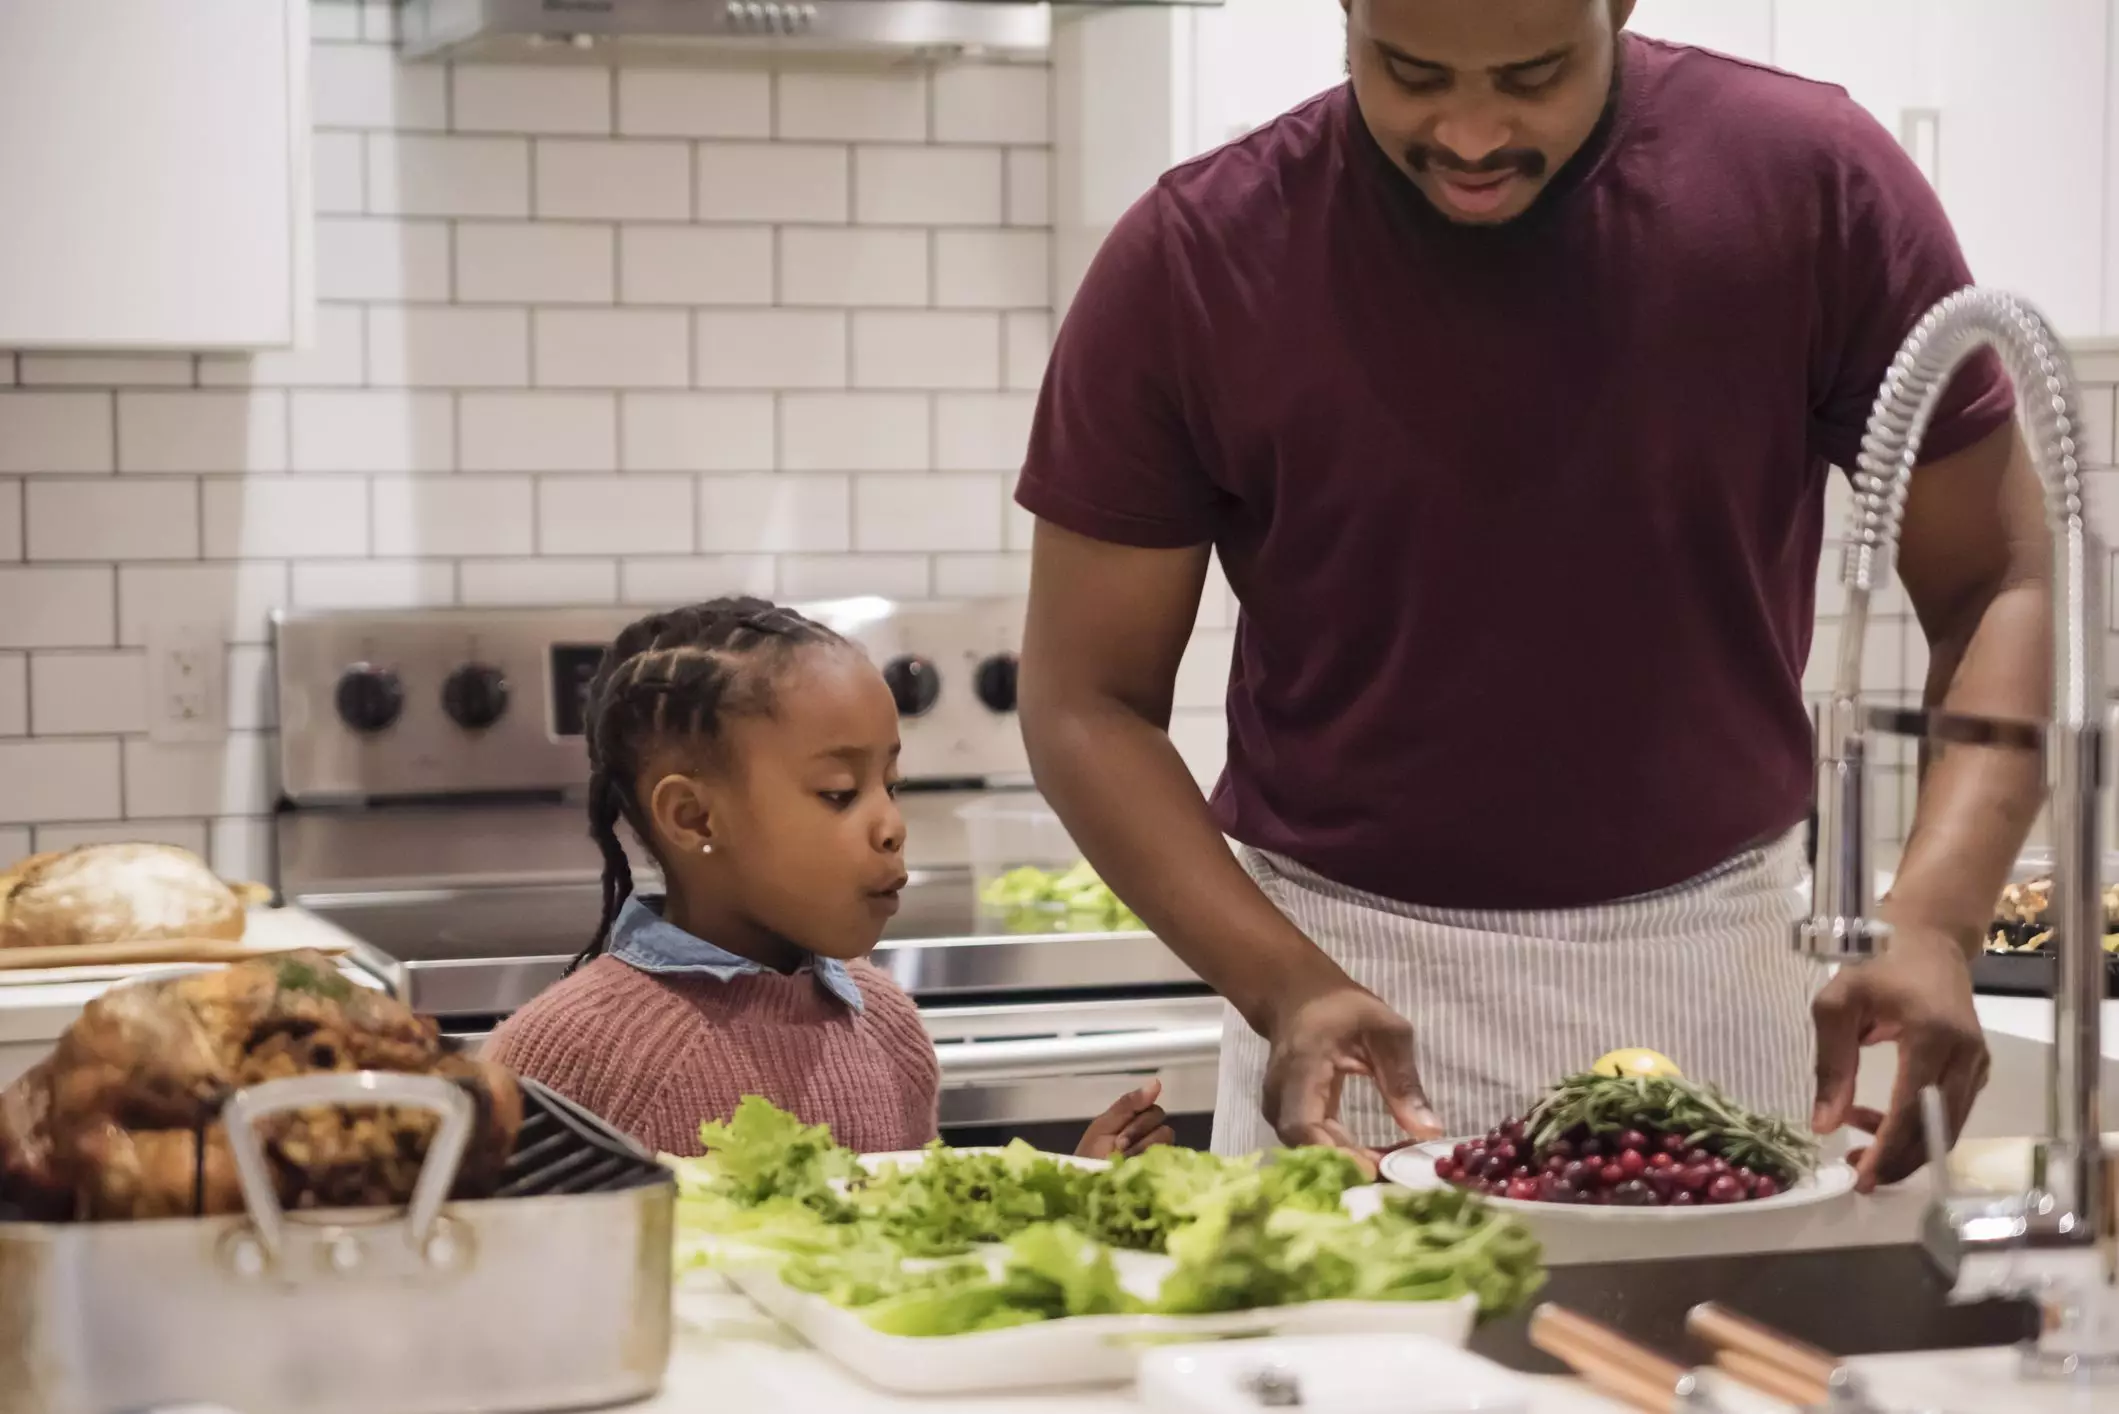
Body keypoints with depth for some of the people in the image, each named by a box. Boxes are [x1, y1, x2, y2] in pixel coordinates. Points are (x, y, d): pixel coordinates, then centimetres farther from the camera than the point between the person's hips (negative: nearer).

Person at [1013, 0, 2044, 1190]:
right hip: (1349, 978, 0)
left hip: (1722, 962, 1)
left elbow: (1997, 585, -7)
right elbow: (1088, 704, -6)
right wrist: (1288, 988, -22)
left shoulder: (1815, 187, -11)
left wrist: (1935, 923, -24)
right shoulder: (1189, 265, -11)